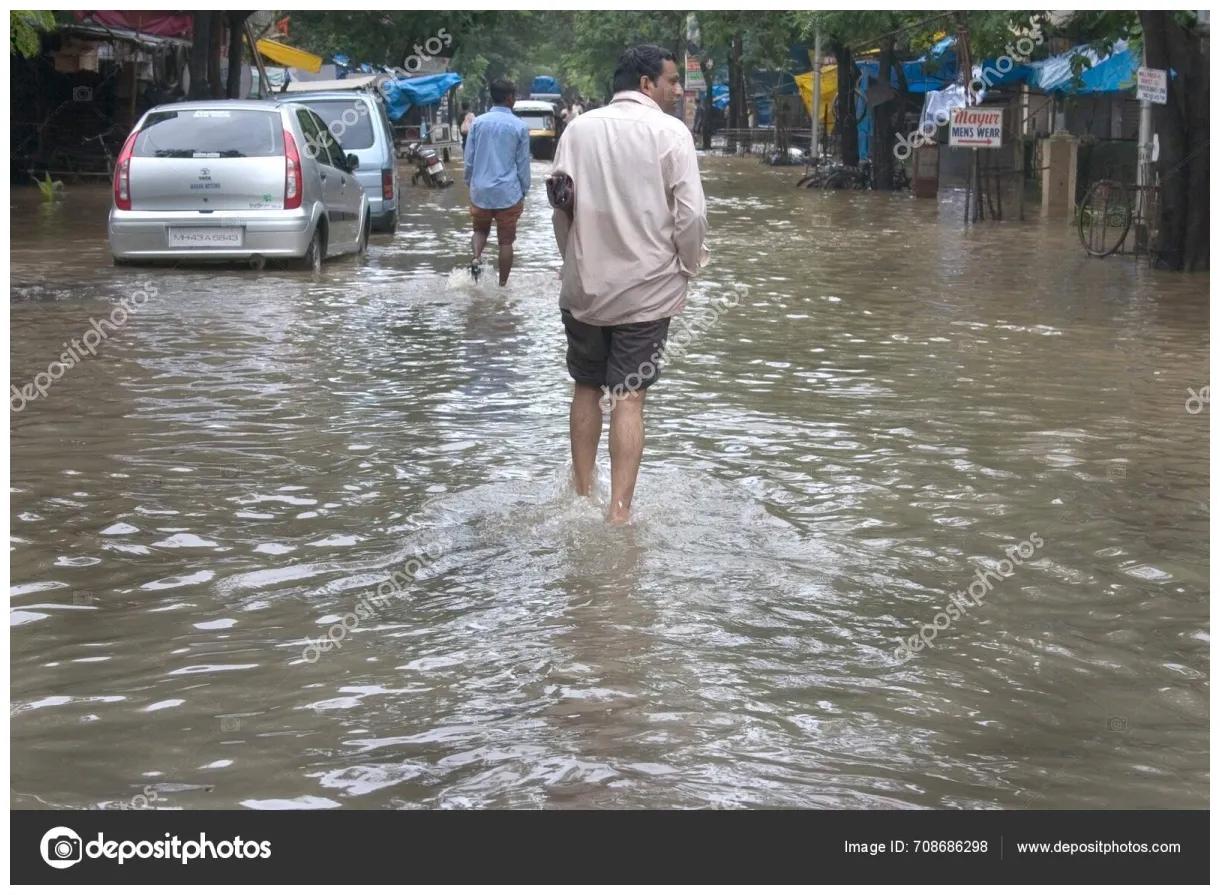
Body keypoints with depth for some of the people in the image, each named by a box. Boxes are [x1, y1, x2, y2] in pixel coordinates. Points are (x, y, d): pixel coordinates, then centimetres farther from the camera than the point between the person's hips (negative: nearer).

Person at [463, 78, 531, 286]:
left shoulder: (478, 123, -1)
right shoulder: (520, 127, -5)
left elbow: (469, 158, 4)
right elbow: (523, 163, -1)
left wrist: (469, 182, 19)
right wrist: (524, 191, 10)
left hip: (481, 190, 2)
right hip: (508, 192, -2)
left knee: (480, 229, 22)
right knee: (506, 241, 6)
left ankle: (477, 258, -6)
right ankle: (502, 284, 7)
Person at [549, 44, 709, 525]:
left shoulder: (579, 128, 0)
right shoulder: (671, 132, -10)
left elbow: (559, 201, 4)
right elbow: (690, 213, -14)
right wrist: (691, 263, 3)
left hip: (584, 285, 3)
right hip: (647, 287, -3)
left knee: (587, 388, 18)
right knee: (628, 397, 0)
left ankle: (582, 497, 24)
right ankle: (619, 511, -5)